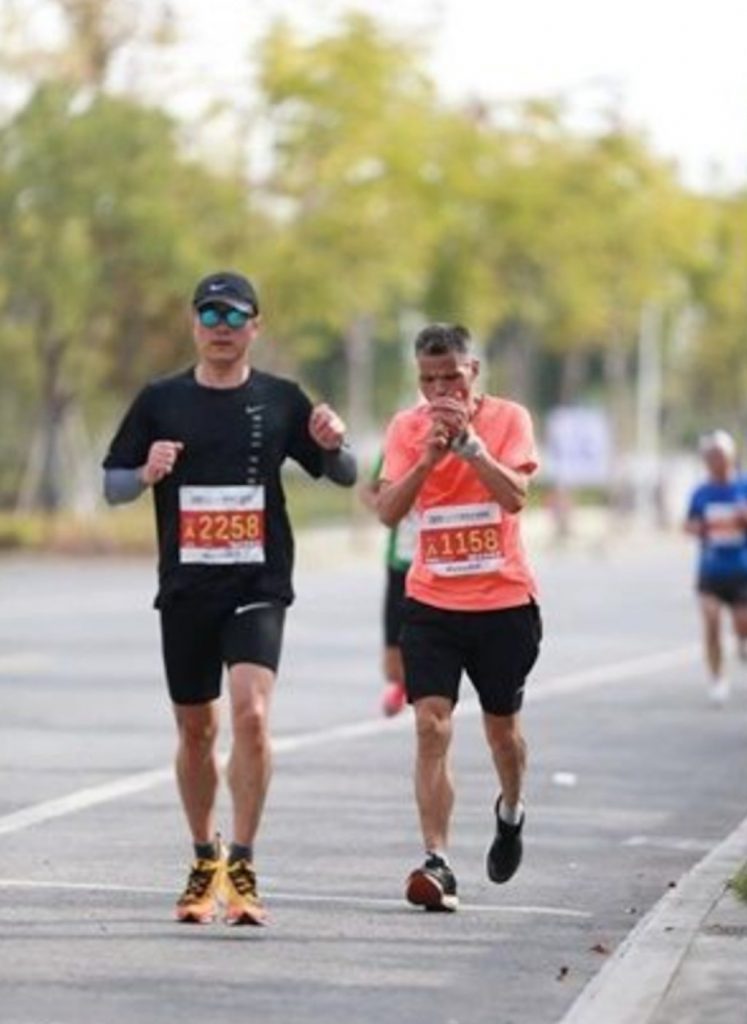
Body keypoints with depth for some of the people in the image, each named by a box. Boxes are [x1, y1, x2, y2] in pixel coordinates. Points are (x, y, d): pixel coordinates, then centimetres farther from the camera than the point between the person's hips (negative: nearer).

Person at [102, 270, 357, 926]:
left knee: (250, 710, -20)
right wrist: (148, 474, -14)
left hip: (258, 585, -2)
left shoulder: (280, 400, 2)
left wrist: (333, 445, -14)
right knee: (196, 729, 10)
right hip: (185, 588, 2)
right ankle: (205, 861, 28)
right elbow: (112, 486, 8)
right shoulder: (161, 401, 4)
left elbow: (344, 477, 8)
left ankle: (242, 866, -15)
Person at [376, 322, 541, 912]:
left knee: (502, 725, 15)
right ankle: (437, 863, -18)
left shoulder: (509, 418, -5)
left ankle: (511, 812, 46)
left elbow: (514, 497, -18)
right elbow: (388, 511, -10)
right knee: (432, 725, -14)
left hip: (505, 601, 0)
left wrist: (468, 441, -26)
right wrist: (429, 456, -23)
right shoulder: (408, 427, 0)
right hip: (432, 603, 0)